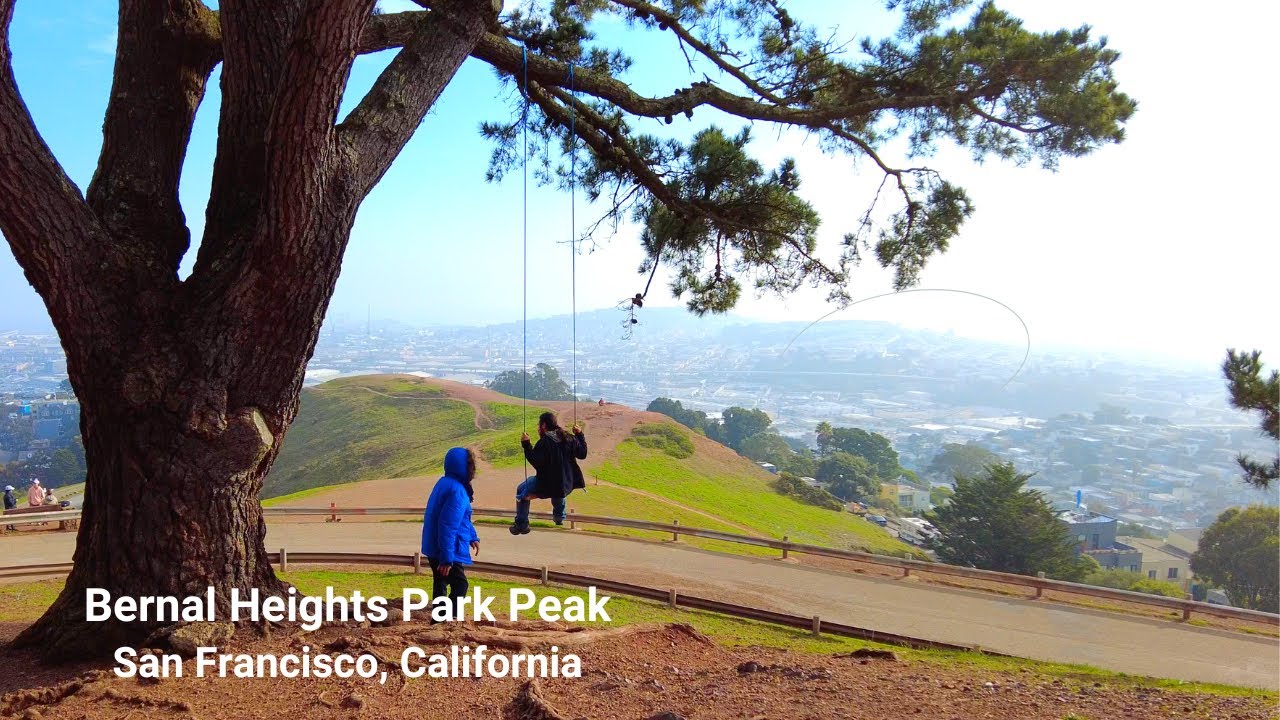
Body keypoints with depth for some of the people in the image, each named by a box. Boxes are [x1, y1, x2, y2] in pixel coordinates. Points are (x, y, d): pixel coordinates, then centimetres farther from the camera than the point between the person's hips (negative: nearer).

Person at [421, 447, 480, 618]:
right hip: (447, 551, -10)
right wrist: (447, 559, -27)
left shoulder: (446, 483, 8)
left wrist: (472, 537, 22)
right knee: (460, 585, -3)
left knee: (440, 584, 20)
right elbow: (448, 526, -28)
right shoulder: (456, 491, -24)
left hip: (434, 548, 10)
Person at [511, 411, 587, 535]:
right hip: (567, 484, 7)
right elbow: (582, 454, 11)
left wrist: (526, 445, -20)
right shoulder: (569, 438, 3)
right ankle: (560, 517, 51)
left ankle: (521, 524, 9)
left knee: (522, 490, 13)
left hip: (548, 484, -7)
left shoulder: (545, 441, -16)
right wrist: (580, 435, 20)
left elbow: (536, 462, -23)